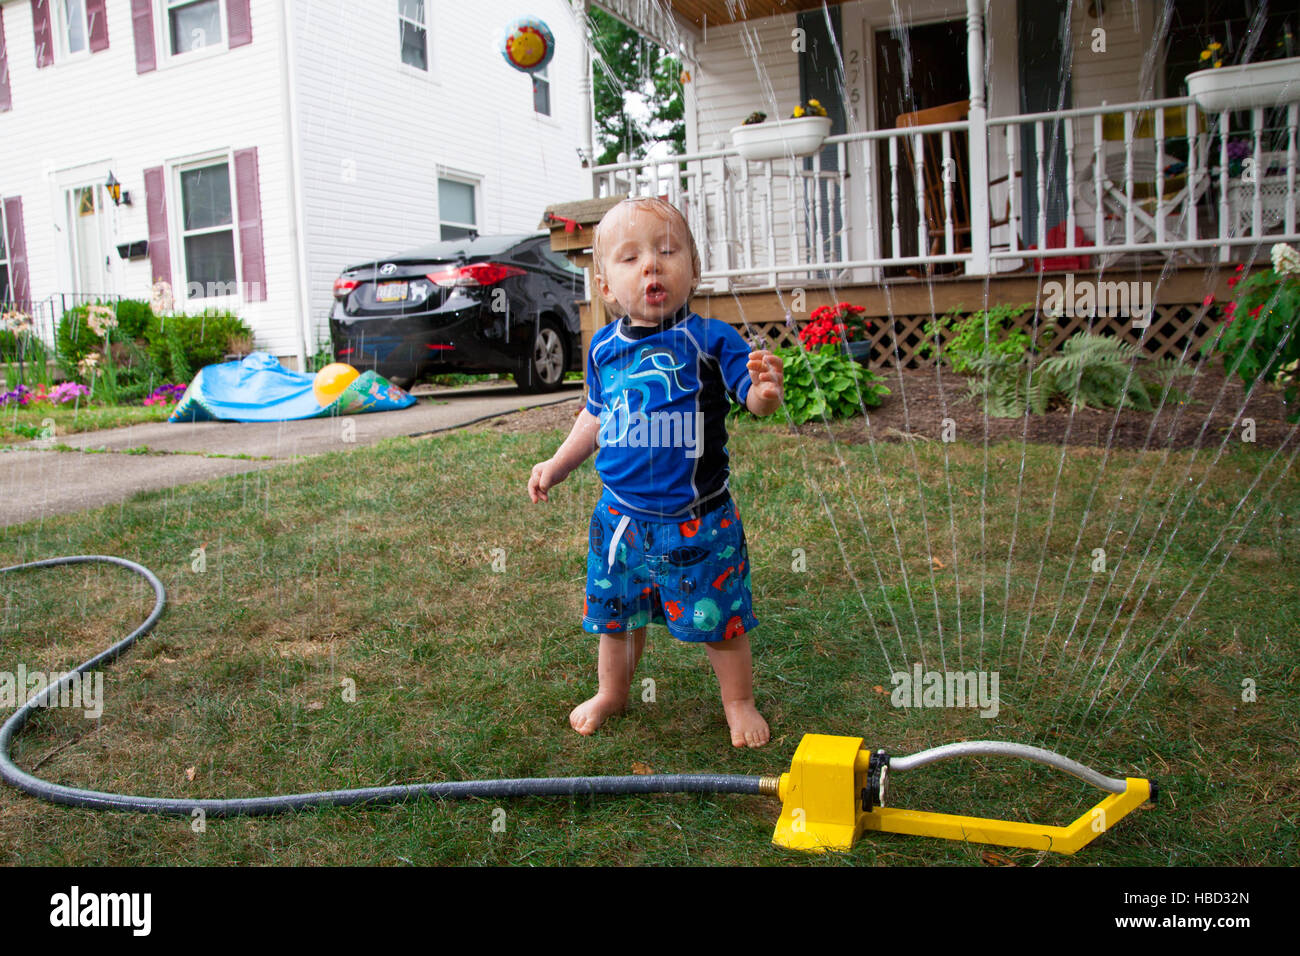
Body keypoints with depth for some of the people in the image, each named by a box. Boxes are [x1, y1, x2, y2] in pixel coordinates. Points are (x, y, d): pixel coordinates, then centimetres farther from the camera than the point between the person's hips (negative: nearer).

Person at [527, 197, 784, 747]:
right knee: (616, 613, 20)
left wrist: (766, 391, -40)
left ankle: (738, 701, 34)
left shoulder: (710, 340, -13)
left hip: (697, 520, -4)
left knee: (718, 618, 10)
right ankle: (611, 693, 45)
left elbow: (753, 396, -18)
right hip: (621, 517, 4)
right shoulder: (603, 349, 1)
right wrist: (559, 464, 16)